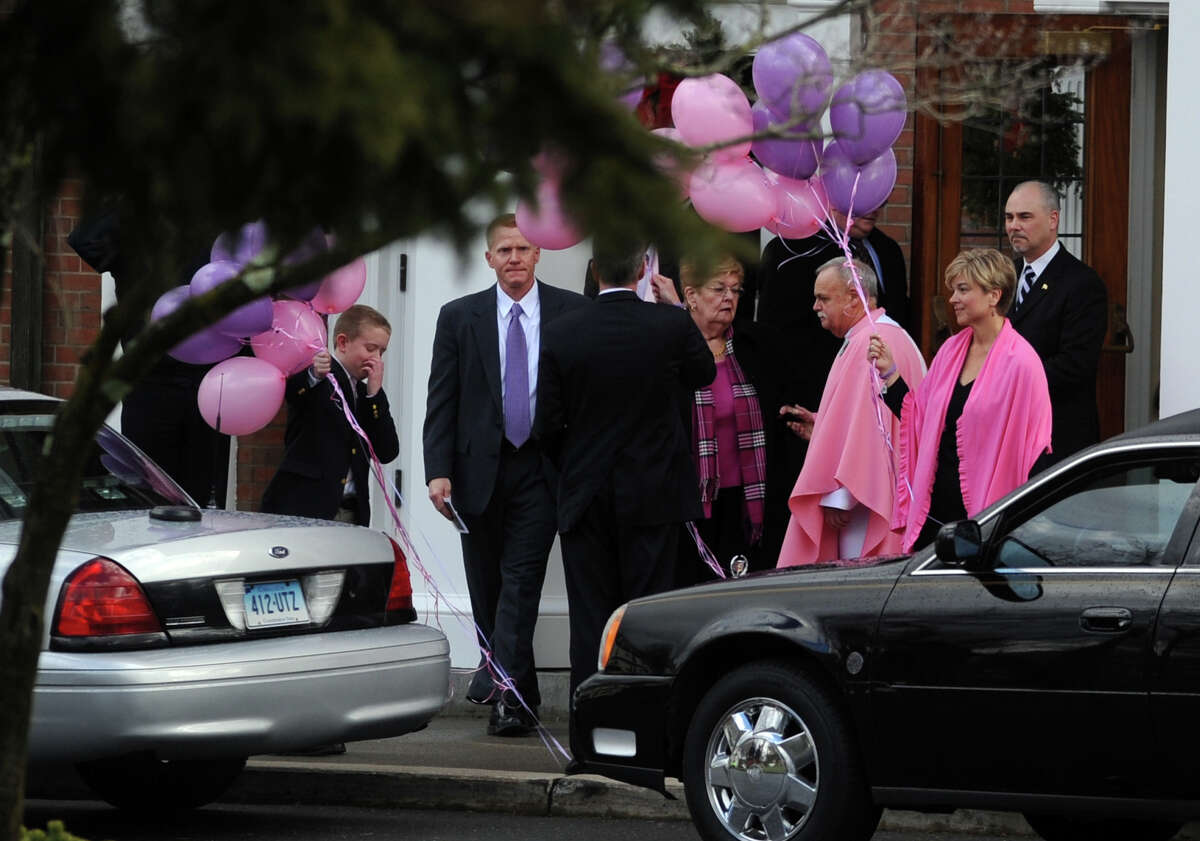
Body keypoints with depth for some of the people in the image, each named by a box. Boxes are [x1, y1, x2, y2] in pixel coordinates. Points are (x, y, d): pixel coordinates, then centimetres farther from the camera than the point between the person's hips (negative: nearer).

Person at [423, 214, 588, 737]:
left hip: (541, 468, -2)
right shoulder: (459, 318, 6)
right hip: (480, 468, 3)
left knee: (521, 580, -10)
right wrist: (438, 471, -7)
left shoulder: (574, 314, 1)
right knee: (485, 585, 10)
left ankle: (508, 697, -13)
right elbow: (441, 402, 3)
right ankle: (510, 686, 26)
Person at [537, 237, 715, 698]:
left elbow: (548, 423, -2)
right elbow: (703, 374, 11)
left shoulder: (559, 334, -6)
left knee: (589, 623, 6)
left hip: (584, 498, 1)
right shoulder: (671, 325, -10)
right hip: (653, 497, -1)